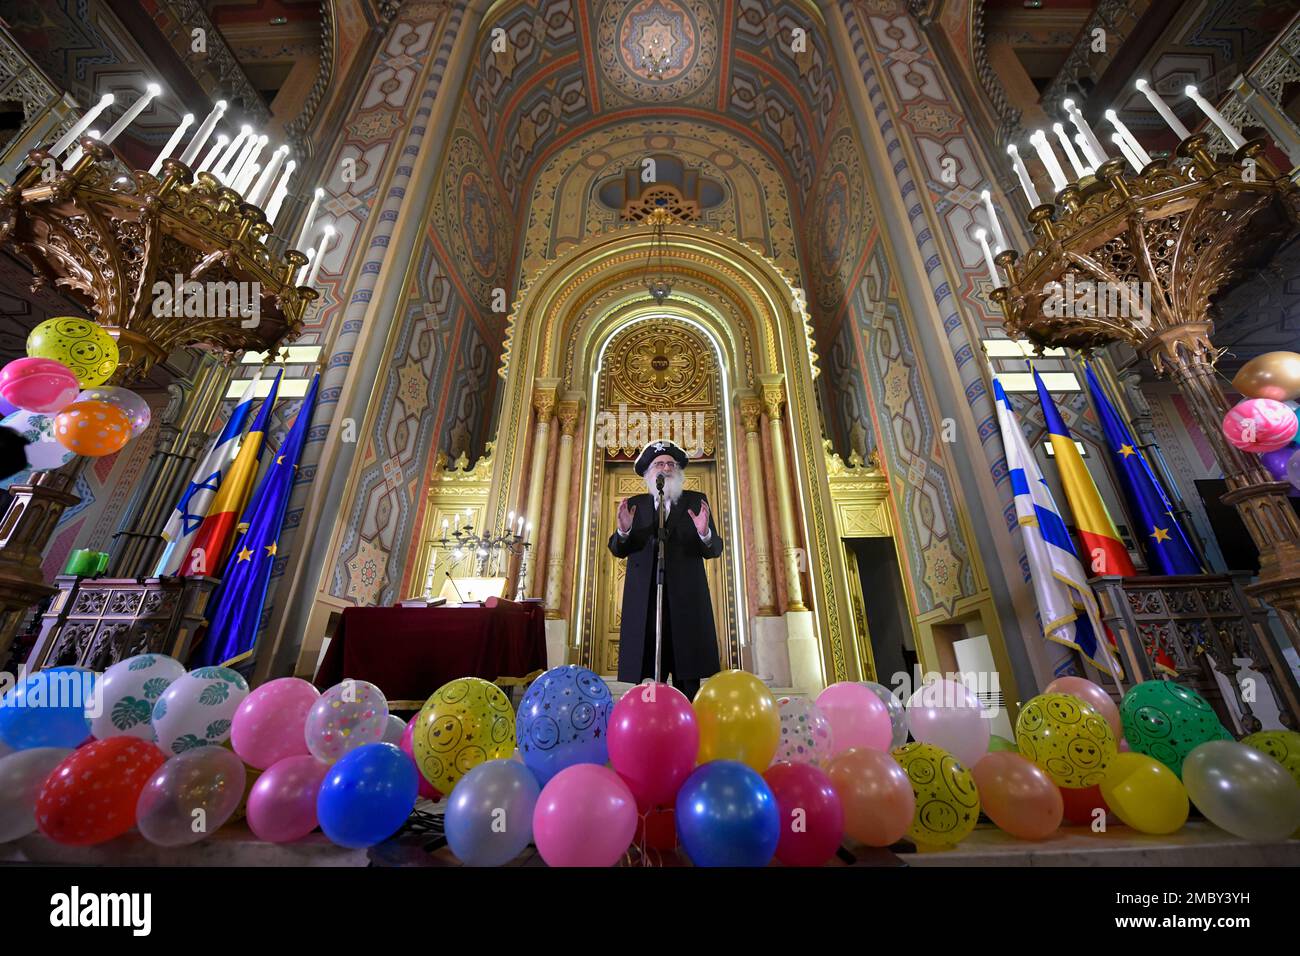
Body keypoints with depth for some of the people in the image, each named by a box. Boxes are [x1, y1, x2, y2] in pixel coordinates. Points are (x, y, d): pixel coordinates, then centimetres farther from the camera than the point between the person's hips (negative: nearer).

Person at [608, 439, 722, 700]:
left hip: (686, 599, 0)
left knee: (688, 676, 1)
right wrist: (623, 530, -16)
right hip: (644, 599, 1)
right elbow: (618, 550, 6)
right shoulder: (634, 504, 14)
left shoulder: (696, 502, 10)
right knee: (647, 674, -1)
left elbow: (715, 550, 3)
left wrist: (704, 534, -20)